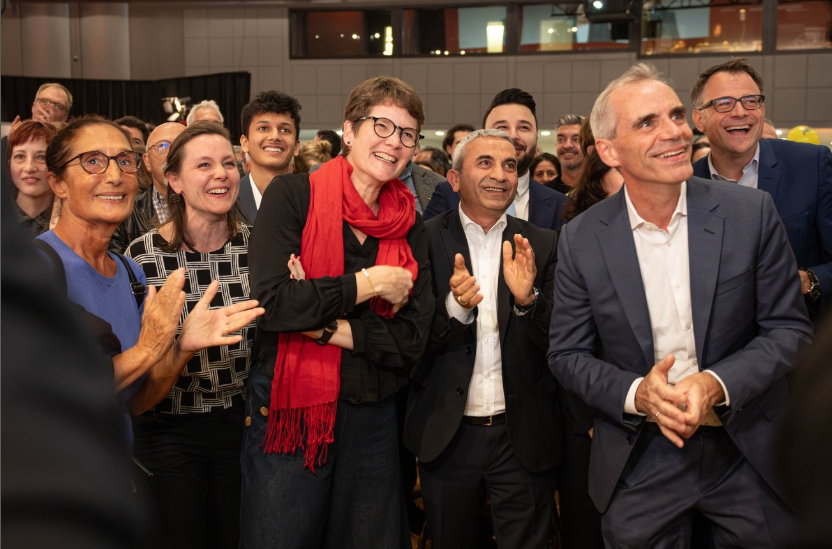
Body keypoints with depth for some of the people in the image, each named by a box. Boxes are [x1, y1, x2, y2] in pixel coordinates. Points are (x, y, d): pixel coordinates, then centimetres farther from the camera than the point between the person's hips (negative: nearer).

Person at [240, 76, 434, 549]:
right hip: (290, 414, -3)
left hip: (372, 418, 4)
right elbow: (269, 302, -17)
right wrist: (367, 283, -14)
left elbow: (412, 339, -3)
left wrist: (325, 323, -14)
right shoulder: (294, 196, -5)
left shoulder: (410, 227, 5)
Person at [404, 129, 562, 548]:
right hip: (446, 435, 0)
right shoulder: (426, 241, -4)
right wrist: (455, 306, -26)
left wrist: (528, 298, -23)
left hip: (523, 436, 1)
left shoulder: (542, 245, 0)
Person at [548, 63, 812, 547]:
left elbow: (790, 327, -4)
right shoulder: (581, 240, -6)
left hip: (749, 455, 0)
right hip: (640, 465, 0)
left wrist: (716, 384, -20)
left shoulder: (752, 212, -8)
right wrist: (637, 393, -19)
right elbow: (568, 354, -1)